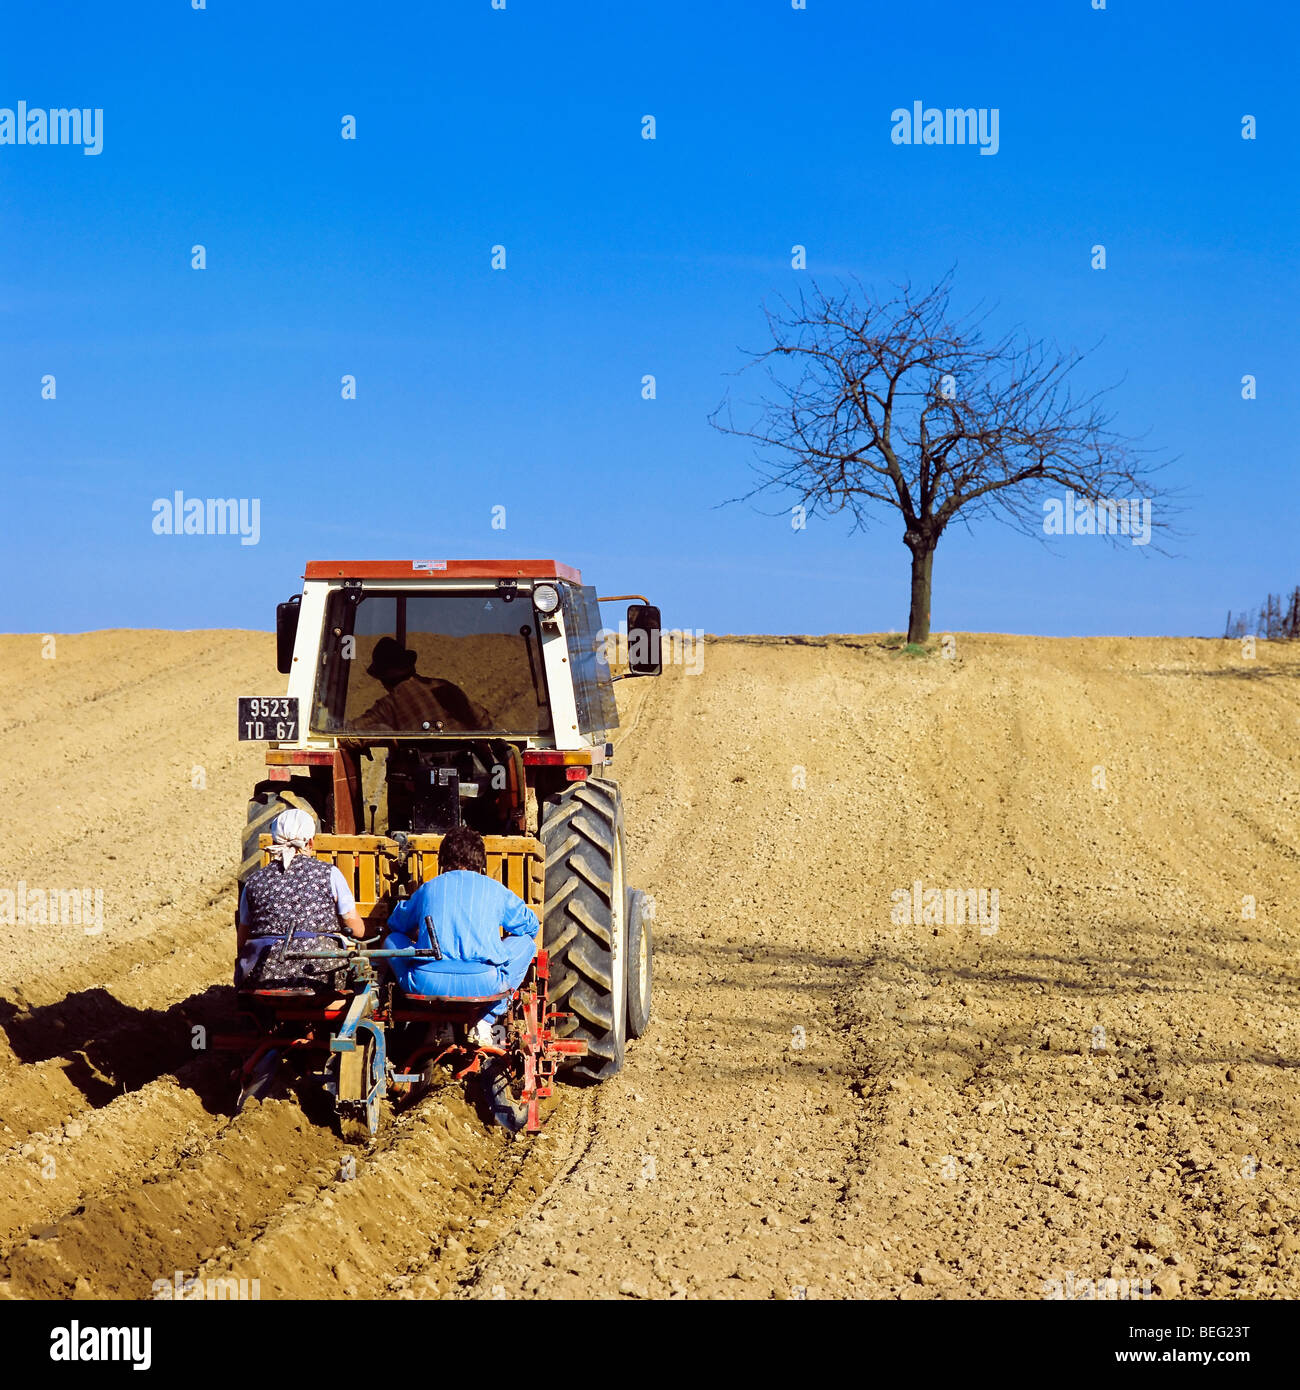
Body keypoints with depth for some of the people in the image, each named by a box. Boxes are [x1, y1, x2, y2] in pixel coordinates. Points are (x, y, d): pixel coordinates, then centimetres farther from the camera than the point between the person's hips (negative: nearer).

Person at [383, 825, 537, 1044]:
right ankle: (486, 1020, 14)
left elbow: (395, 923, 35)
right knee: (526, 942, 26)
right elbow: (530, 925, 31)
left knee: (392, 941, 30)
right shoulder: (495, 890, 16)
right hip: (484, 985, -1)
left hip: (428, 985, 1)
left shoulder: (427, 889, 19)